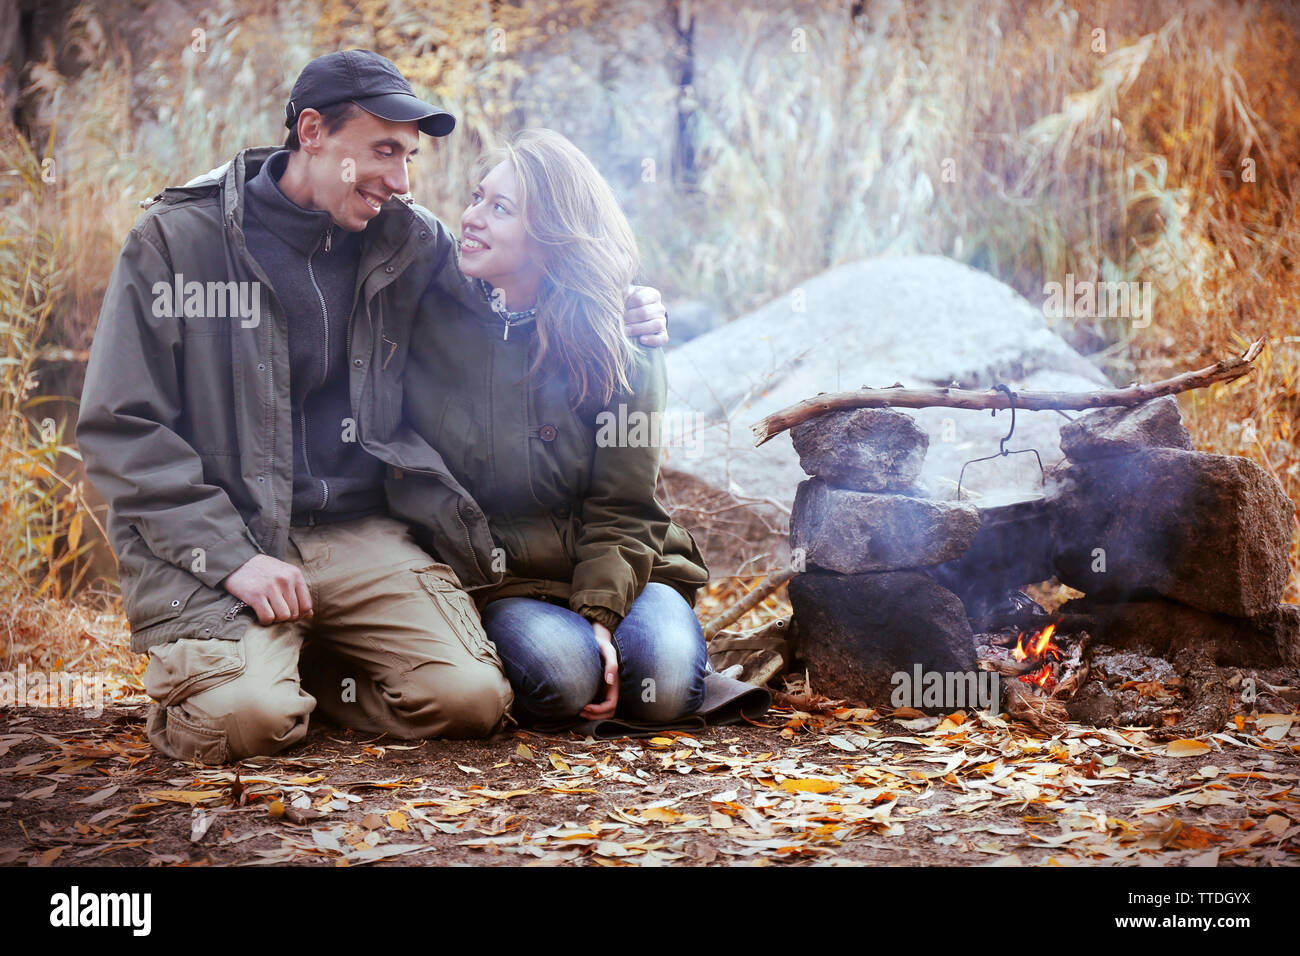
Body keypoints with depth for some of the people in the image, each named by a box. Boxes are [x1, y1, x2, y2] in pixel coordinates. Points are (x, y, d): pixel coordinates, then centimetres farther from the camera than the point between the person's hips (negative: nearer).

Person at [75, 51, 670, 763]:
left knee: (471, 700, -18)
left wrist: (620, 309, 4)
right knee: (246, 719, -29)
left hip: (363, 536, 4)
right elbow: (119, 429, -5)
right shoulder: (176, 240, -3)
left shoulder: (410, 243, 8)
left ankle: (303, 671, 8)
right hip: (220, 537, -3)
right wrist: (233, 558, -15)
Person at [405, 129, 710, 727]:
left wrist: (600, 613, -18)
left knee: (661, 681, -26)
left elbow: (622, 510, -4)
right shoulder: (435, 316, -1)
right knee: (560, 672, -30)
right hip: (500, 581, 0)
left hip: (615, 571, 1)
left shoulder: (622, 346, -4)